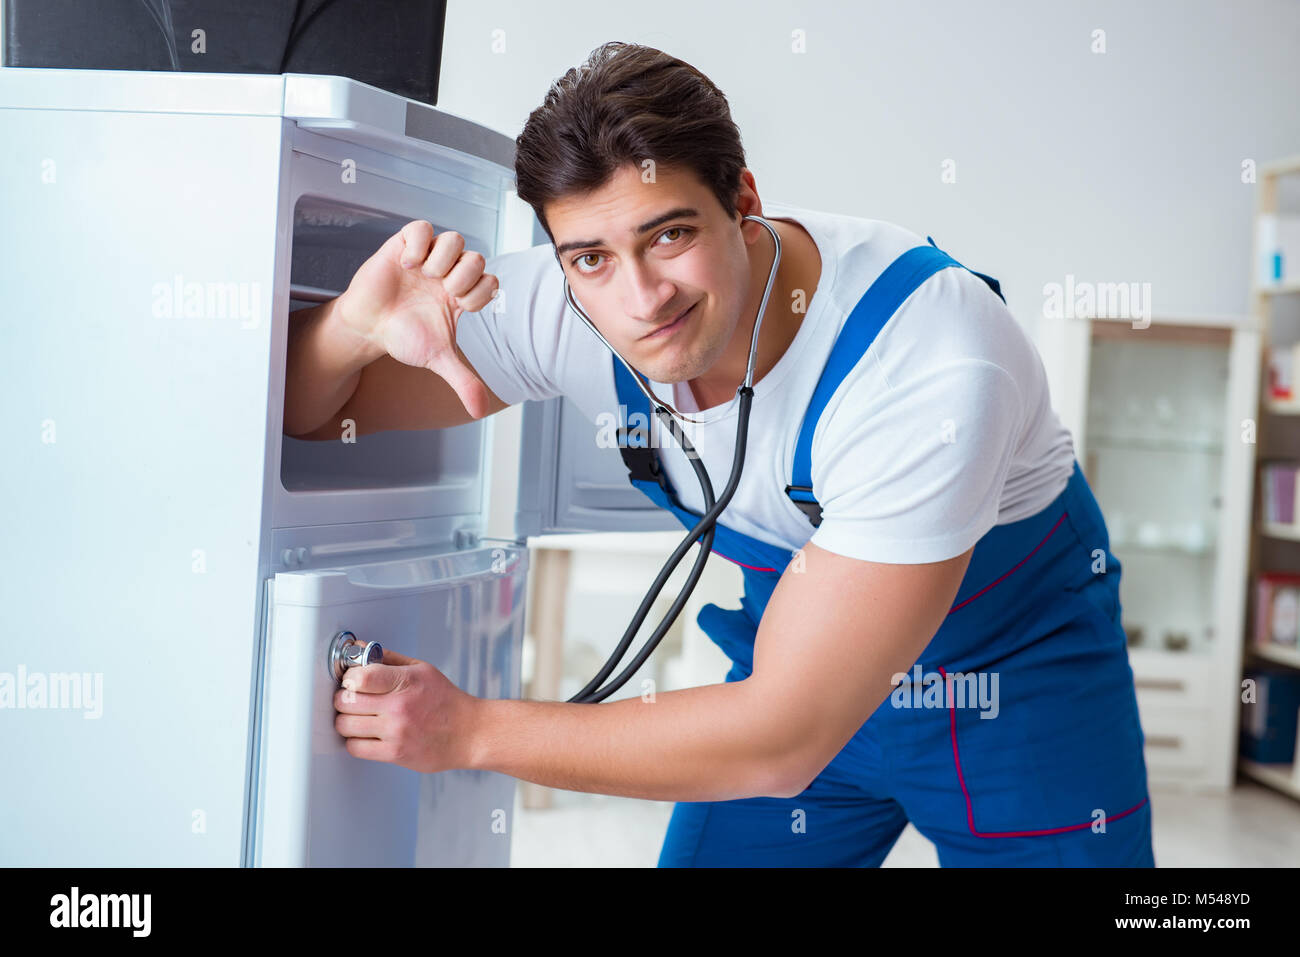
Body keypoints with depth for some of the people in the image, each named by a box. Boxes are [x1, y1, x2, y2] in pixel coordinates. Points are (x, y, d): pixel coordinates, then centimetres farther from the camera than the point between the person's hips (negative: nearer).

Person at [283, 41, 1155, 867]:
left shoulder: (931, 364, -39)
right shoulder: (563, 312, -23)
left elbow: (782, 738, -38)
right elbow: (301, 412, -13)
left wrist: (470, 730, -34)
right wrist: (360, 323, -37)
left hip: (1016, 671, -3)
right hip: (800, 653, 4)